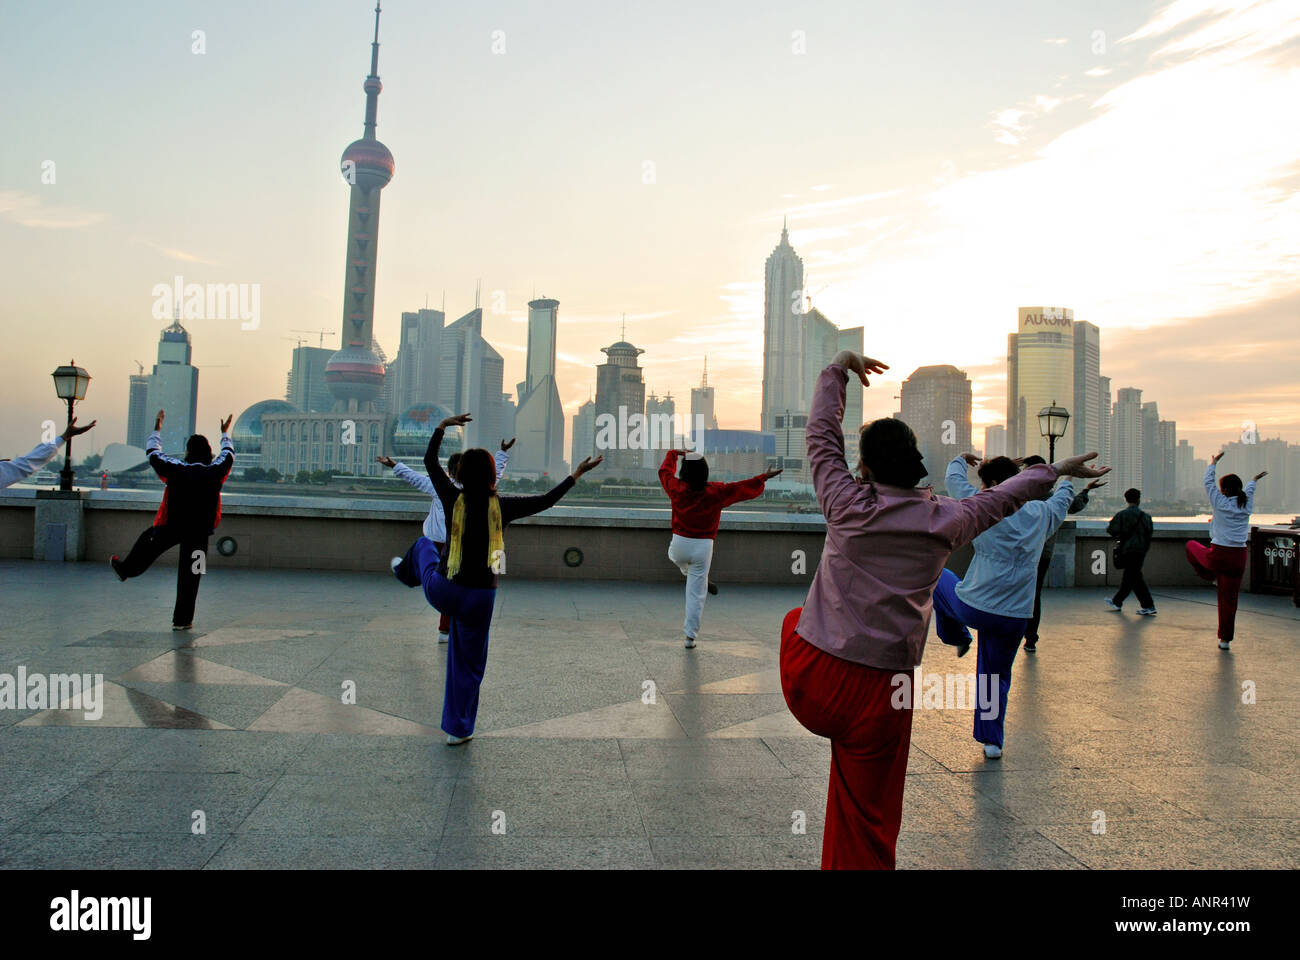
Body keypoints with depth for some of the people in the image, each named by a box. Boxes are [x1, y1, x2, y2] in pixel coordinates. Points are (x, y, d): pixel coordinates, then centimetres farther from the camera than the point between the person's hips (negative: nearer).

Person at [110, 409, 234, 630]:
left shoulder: (176, 469, -12)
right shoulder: (215, 472, -10)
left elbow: (152, 452, 6)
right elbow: (228, 454, 12)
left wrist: (157, 429, 20)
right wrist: (225, 433, 30)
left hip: (170, 528, 0)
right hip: (198, 532, 0)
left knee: (148, 541, 32)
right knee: (189, 575, 5)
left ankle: (126, 569, 53)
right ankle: (182, 619, 9)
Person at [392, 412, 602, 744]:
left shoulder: (453, 499, -11)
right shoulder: (502, 506, -14)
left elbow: (430, 460, 3)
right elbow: (547, 500, -6)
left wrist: (443, 425, 13)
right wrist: (577, 473, 3)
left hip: (441, 590, 1)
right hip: (478, 598, -1)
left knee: (423, 545, 35)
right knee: (469, 663, 17)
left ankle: (405, 572, 68)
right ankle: (458, 729, 26)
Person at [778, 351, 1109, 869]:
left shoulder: (847, 504, -6)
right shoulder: (945, 520, -2)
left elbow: (821, 432, 8)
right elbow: (1002, 496, 17)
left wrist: (839, 368, 22)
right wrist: (1058, 469, 36)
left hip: (809, 677, -1)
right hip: (878, 694, 1)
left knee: (798, 619, 34)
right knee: (866, 823, 14)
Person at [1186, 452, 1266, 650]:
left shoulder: (1221, 503, -8)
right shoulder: (1247, 505, 4)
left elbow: (1208, 482, 6)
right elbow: (1248, 491, 28)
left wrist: (1213, 463, 22)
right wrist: (1254, 480, 50)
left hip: (1218, 555, -4)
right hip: (1238, 557, 4)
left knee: (1191, 545, 29)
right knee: (1229, 600, 10)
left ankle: (1211, 576, 22)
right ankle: (1226, 639, 13)